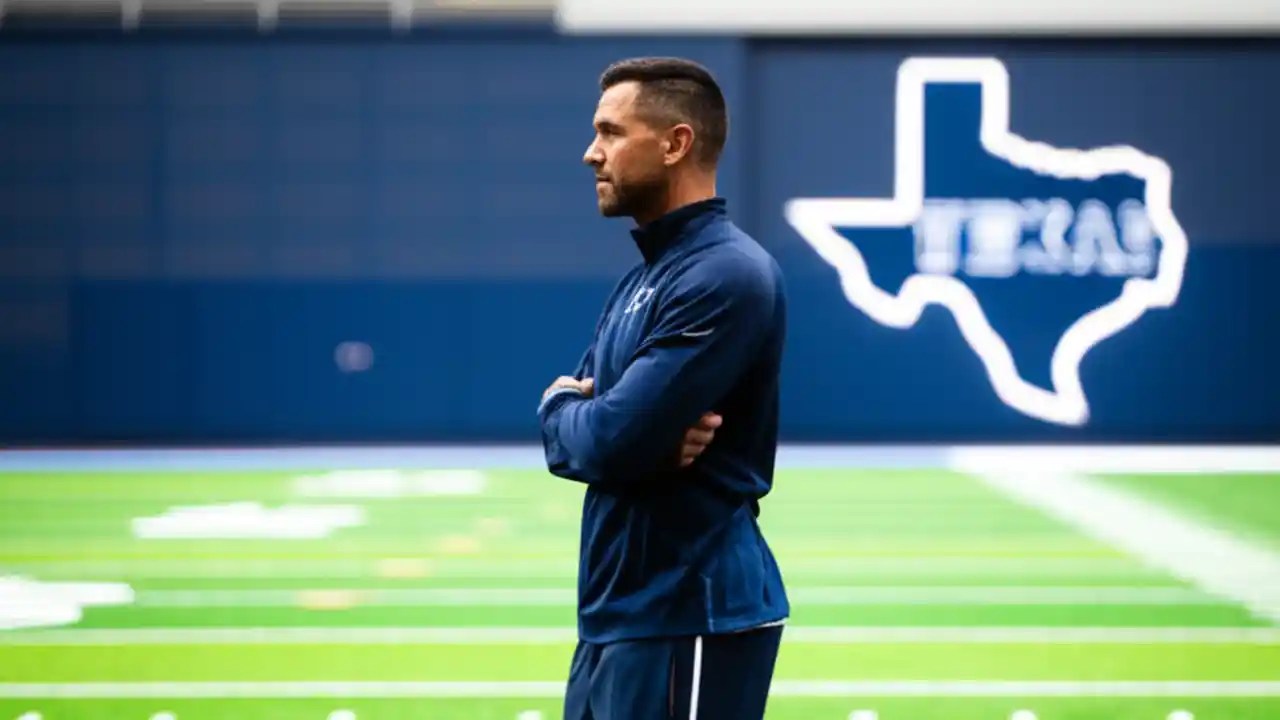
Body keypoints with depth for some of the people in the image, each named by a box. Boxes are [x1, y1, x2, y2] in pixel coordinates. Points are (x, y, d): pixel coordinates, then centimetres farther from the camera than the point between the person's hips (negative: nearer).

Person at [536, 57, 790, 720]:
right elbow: (571, 440, 12)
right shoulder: (642, 279, 16)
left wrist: (562, 409, 1)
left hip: (689, 616, -9)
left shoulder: (726, 276, -16)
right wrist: (647, 437, -9)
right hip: (617, 612, 9)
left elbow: (612, 440, -22)